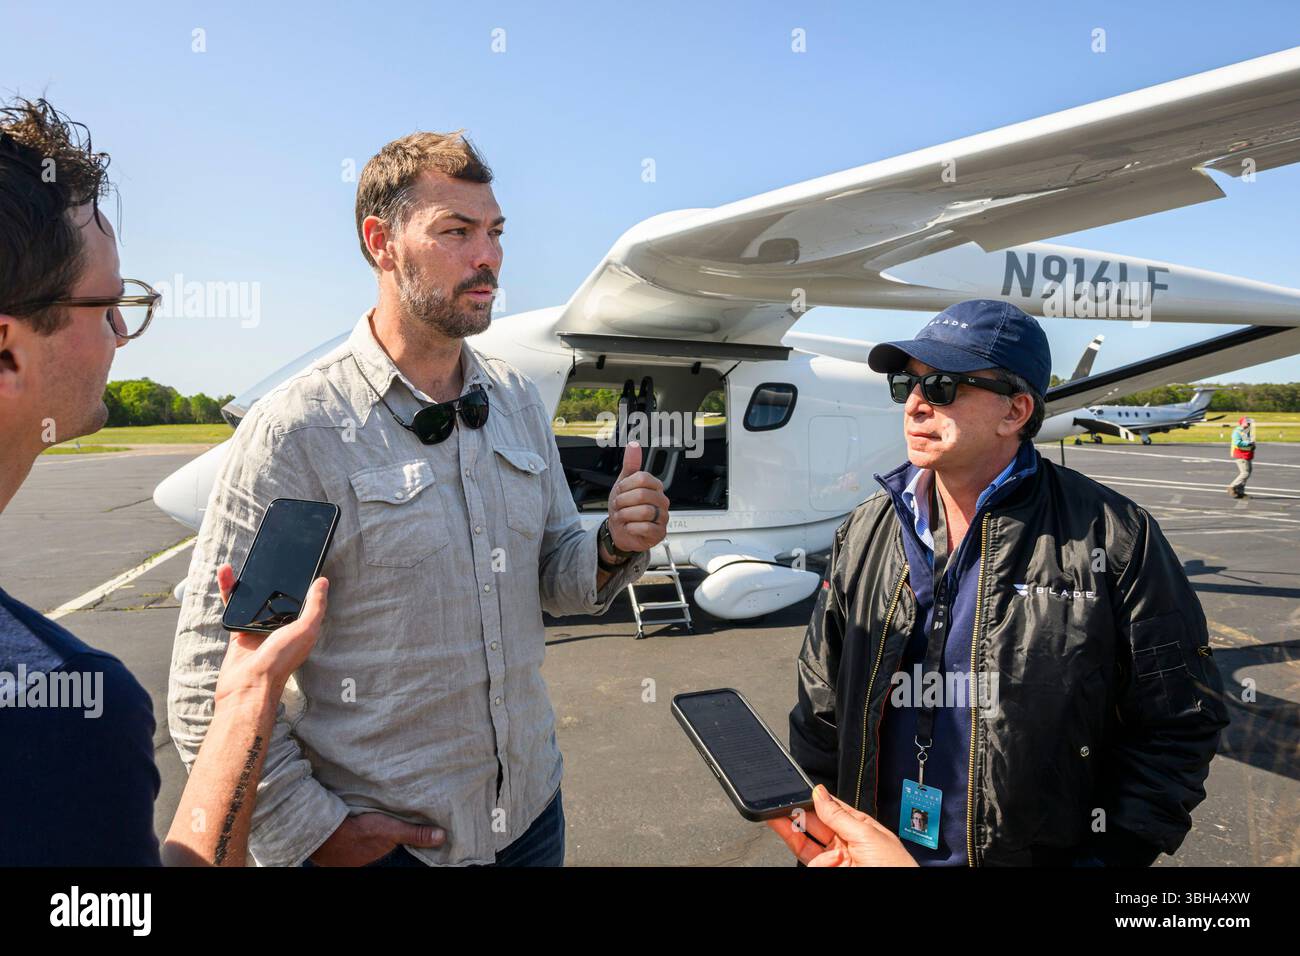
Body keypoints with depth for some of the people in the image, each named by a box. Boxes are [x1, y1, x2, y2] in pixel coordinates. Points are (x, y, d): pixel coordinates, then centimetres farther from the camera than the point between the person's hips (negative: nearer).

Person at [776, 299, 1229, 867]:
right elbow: (821, 708, 3)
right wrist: (817, 831, -1)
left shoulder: (1113, 538, -12)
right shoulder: (863, 534, -3)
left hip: (1047, 851, -2)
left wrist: (1107, 856, -11)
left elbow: (1176, 724, -7)